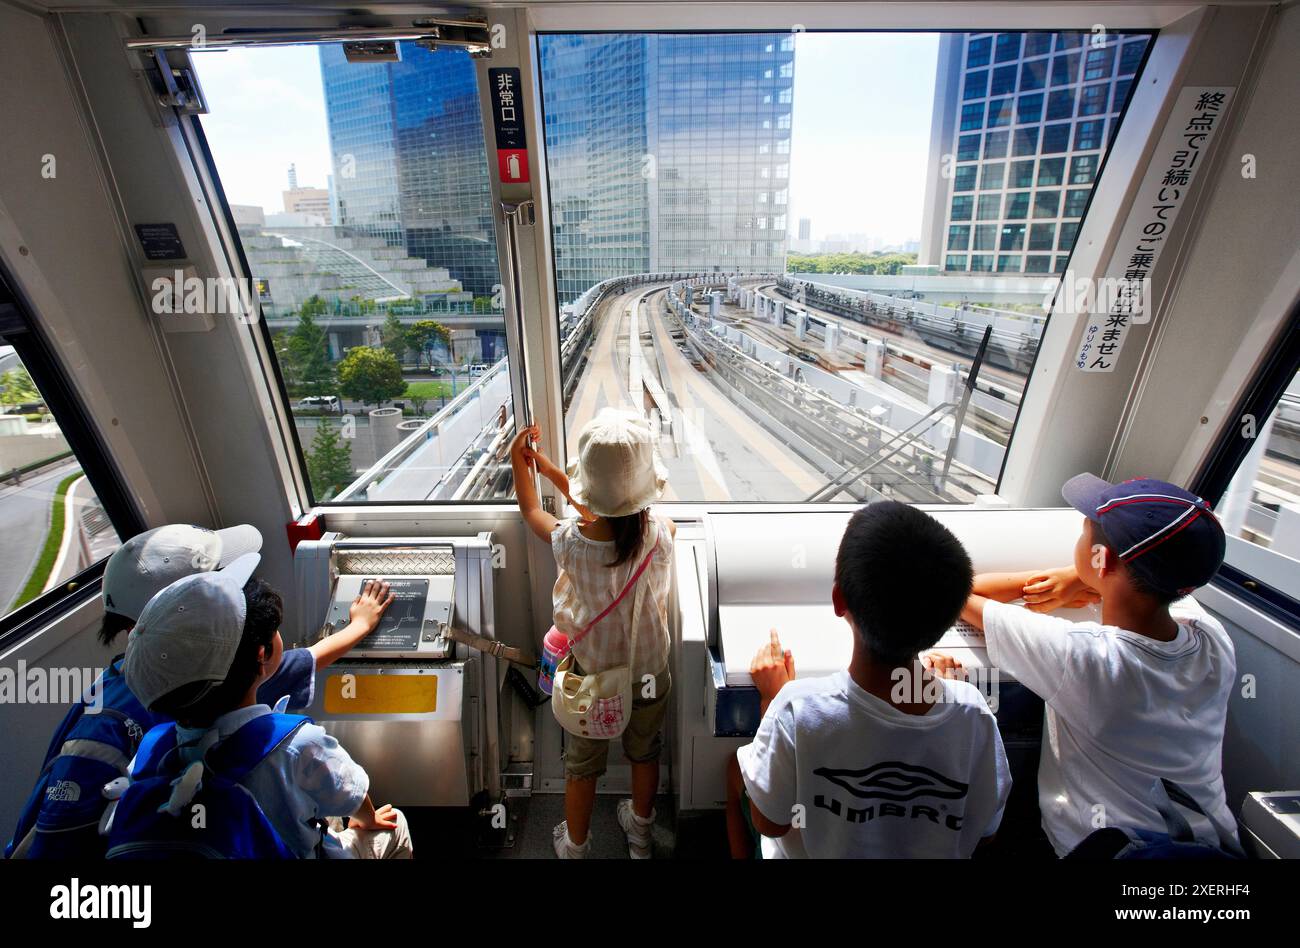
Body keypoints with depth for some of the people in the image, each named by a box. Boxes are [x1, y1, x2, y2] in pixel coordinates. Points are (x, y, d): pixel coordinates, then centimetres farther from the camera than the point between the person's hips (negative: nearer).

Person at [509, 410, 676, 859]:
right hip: (649, 674, 2)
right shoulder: (662, 536, -28)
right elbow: (609, 520, -7)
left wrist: (518, 463, 8)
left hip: (592, 677, -1)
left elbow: (531, 511, -7)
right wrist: (550, 469, -1)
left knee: (583, 766, 26)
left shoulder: (570, 542, -31)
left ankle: (575, 847, 51)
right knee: (645, 754, 29)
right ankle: (641, 833, 56)